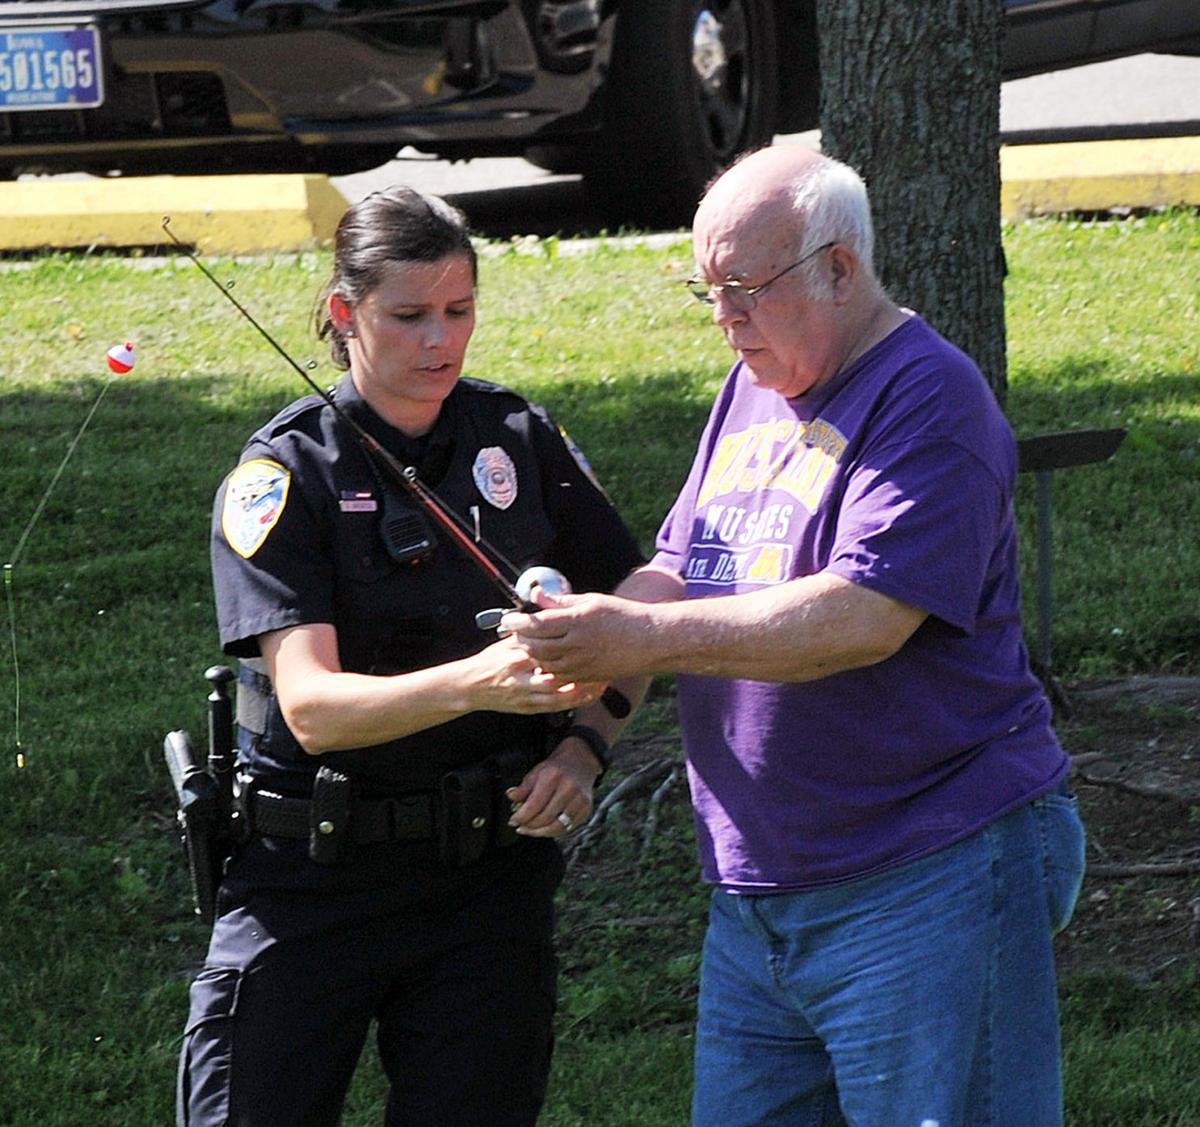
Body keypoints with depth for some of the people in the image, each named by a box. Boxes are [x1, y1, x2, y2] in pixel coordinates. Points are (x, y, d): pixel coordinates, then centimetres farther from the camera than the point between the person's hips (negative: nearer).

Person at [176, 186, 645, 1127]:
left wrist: (583, 746, -3)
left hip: (490, 868, 3)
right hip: (312, 872, -3)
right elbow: (311, 705, -20)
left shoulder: (518, 439, 4)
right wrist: (473, 684, -36)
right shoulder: (285, 472, -8)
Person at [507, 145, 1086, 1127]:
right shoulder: (752, 390, 16)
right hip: (757, 897, 8)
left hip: (931, 887, -8)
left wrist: (648, 638, -25)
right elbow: (678, 568, 15)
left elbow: (863, 616, -23)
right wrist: (593, 628, -8)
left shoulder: (929, 400, -12)